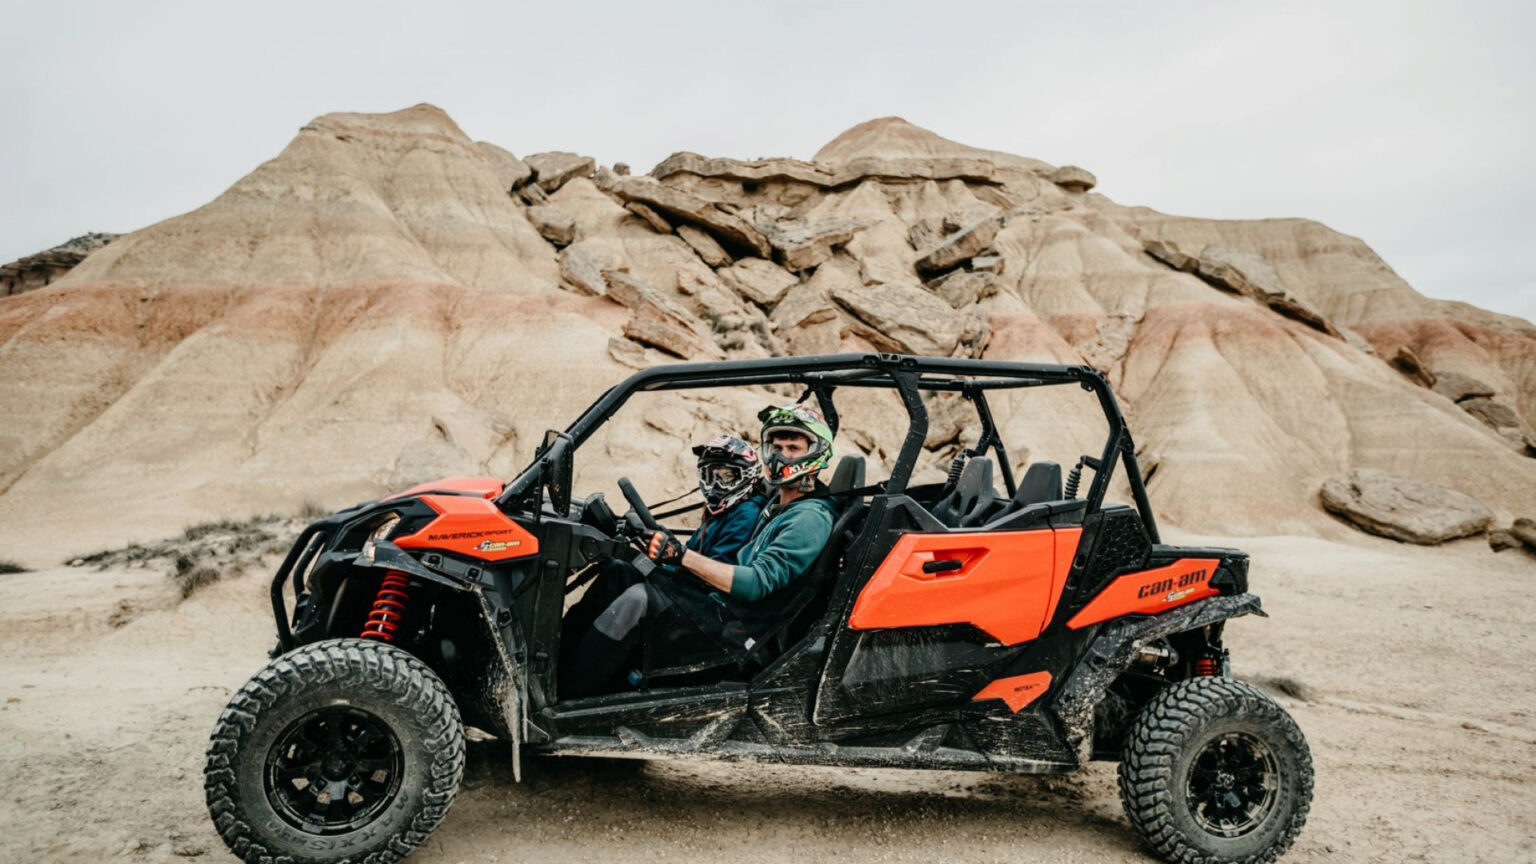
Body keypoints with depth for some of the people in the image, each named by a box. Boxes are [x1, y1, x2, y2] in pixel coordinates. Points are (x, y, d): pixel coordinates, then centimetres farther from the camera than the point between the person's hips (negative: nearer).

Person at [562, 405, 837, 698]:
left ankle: (566, 697, -15)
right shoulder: (777, 505, 16)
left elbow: (756, 583, -24)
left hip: (738, 626, -10)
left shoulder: (810, 519, -15)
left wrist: (682, 555, -26)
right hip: (724, 605, 10)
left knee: (637, 598, -23)